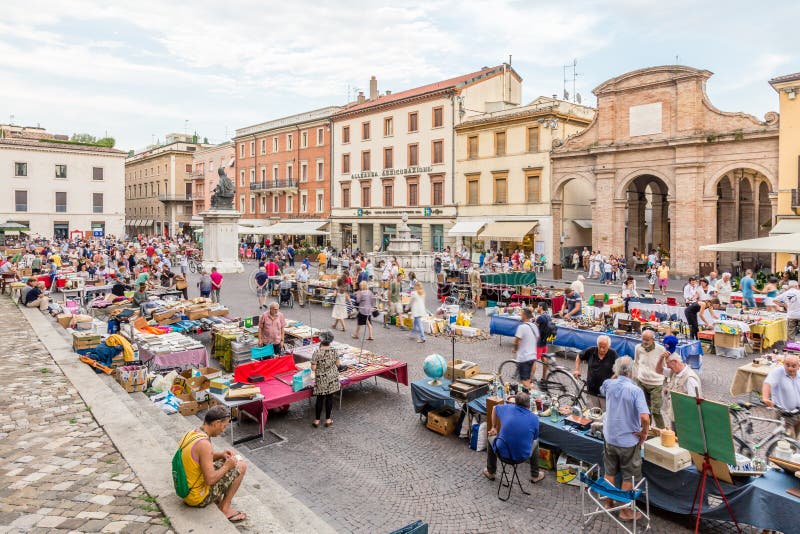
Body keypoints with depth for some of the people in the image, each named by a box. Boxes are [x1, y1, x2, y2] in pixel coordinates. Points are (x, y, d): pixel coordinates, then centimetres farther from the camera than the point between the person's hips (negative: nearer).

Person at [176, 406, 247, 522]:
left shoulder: (191, 433, -1)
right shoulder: (204, 444, -29)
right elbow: (210, 480, -27)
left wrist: (220, 455, 5)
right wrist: (227, 466, -11)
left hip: (185, 490, 9)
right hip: (198, 498, -9)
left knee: (226, 461, 19)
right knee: (241, 466, -3)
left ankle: (217, 500, 18)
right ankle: (225, 508, 5)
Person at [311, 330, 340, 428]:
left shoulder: (317, 353, -19)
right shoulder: (334, 351, -10)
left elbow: (313, 368, -16)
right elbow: (337, 364, 1)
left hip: (321, 380, -2)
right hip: (332, 379, 2)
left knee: (320, 399, 11)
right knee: (329, 398, 13)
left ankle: (317, 420, 21)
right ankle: (328, 420, 23)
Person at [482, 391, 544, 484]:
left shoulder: (507, 408, -6)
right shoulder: (534, 418, -7)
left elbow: (495, 409, 16)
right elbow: (534, 437, 9)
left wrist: (494, 428, 32)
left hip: (502, 452, 0)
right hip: (523, 456, 0)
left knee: (491, 438, 32)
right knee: (536, 442, 32)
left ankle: (490, 473, 45)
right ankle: (535, 476, 44)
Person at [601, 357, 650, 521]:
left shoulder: (609, 384, -7)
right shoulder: (636, 391, -21)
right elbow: (645, 417, -29)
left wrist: (616, 375, 15)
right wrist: (644, 433, -11)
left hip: (609, 438, 4)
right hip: (629, 441, -4)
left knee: (610, 473, 20)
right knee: (629, 477, 13)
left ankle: (609, 503, 35)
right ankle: (625, 510, 25)